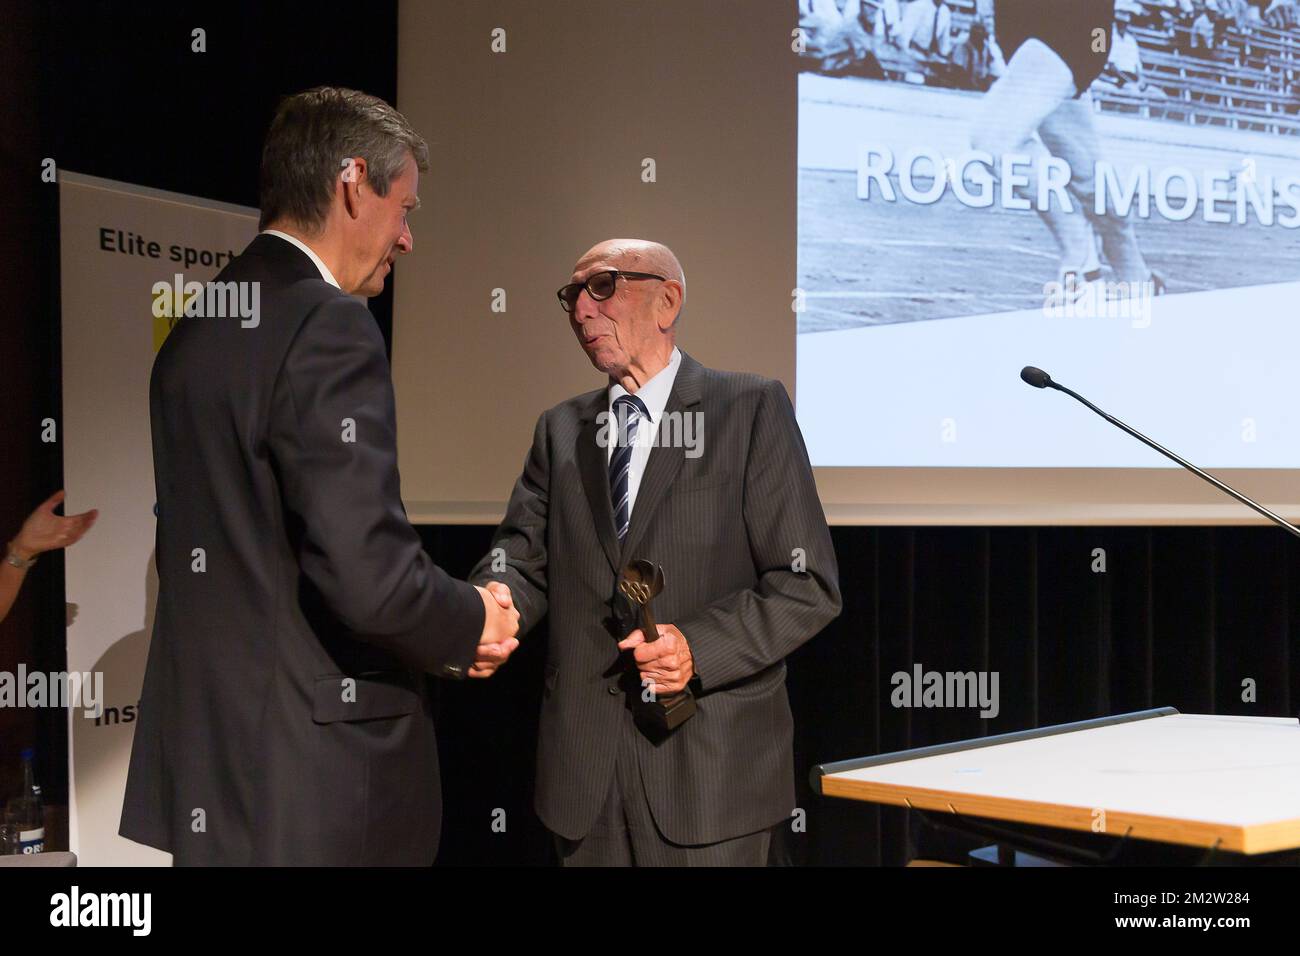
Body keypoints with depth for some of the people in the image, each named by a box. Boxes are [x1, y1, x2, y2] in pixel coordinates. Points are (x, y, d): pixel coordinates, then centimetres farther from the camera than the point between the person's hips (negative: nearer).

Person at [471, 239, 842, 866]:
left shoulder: (752, 409, -1)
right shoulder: (561, 429, 13)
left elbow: (809, 585, -6)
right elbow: (524, 555, 5)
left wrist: (701, 648, -20)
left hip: (707, 761, -4)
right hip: (584, 766, 4)